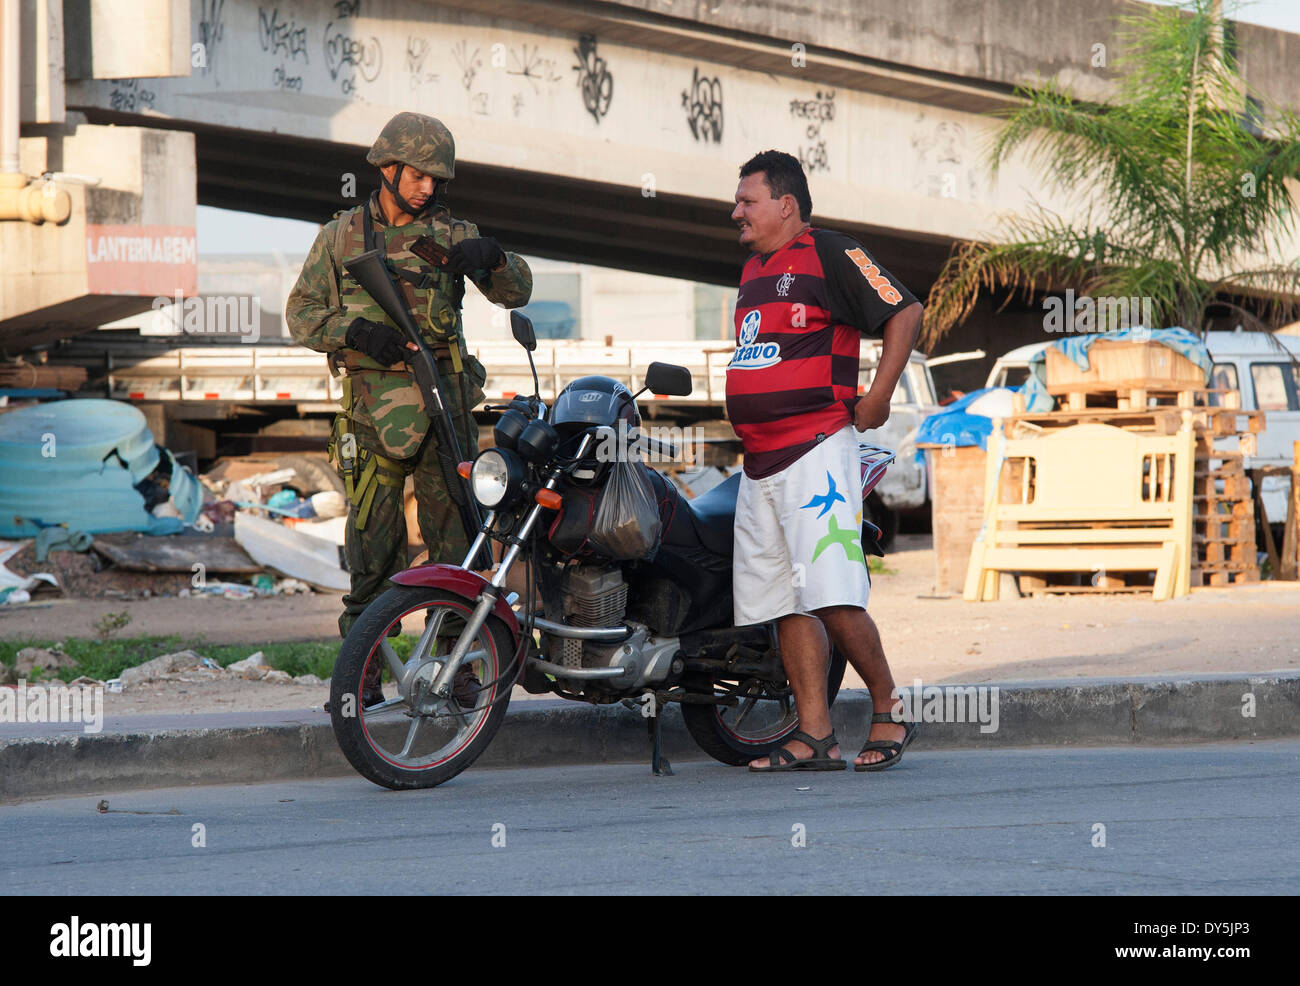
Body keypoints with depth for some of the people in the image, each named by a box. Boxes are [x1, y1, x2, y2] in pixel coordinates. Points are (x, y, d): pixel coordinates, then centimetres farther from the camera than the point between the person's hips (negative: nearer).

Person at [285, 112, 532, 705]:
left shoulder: (450, 235, 11)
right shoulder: (340, 236, 9)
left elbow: (515, 293, 8)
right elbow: (302, 312, 6)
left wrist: (493, 257, -13)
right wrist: (356, 331, -11)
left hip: (444, 400, 1)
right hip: (371, 404, -1)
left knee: (453, 534, 0)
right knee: (372, 544, -3)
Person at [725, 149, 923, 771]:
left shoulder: (831, 255, -6)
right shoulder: (752, 272, 20)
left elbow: (905, 312, -9)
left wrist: (877, 398, -11)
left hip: (816, 451, -9)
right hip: (760, 463, 9)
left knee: (833, 600, -16)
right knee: (786, 603, 3)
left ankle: (889, 712, -1)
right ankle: (814, 737, 3)